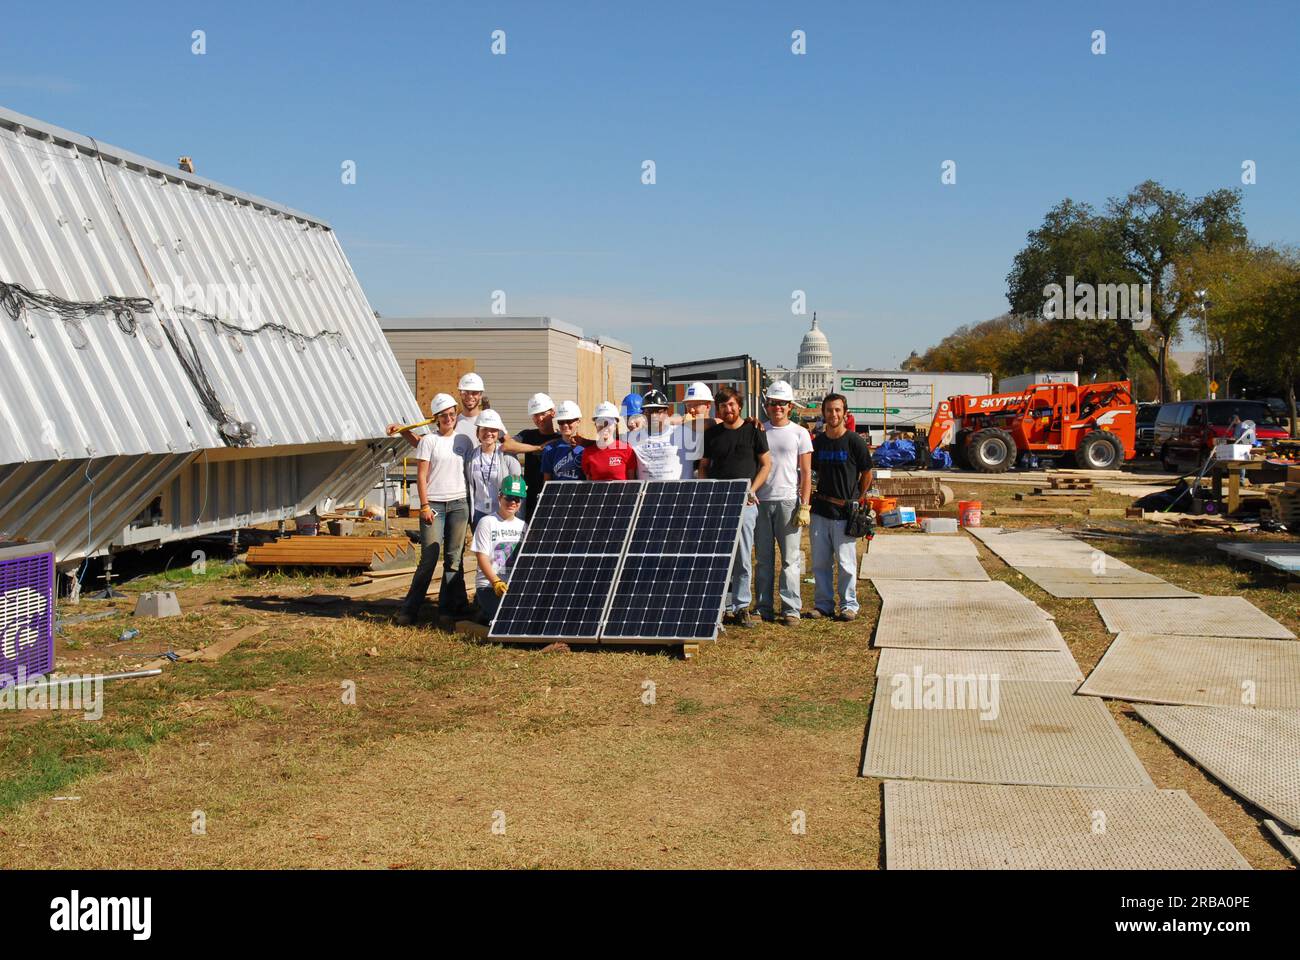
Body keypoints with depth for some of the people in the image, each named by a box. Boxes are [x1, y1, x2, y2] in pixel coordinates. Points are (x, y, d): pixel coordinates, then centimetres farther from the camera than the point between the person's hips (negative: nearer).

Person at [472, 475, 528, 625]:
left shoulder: (522, 526, 14)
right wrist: (496, 582, -22)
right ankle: (485, 611, 7)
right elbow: (482, 558, -10)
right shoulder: (487, 522, -3)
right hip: (488, 583, -6)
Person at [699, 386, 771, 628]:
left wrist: (752, 490, -5)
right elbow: (703, 467, 14)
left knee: (743, 558, -2)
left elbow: (766, 464, 6)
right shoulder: (712, 433, 9)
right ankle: (725, 605, 12)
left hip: (745, 502, -2)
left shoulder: (753, 430, 3)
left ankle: (741, 606, 4)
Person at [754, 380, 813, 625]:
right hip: (761, 502, 2)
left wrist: (804, 507, -6)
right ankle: (764, 608, 12)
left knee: (790, 558, -1)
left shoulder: (800, 433, 4)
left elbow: (806, 473, 2)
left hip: (788, 501, -2)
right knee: (763, 558, 6)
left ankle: (791, 608, 4)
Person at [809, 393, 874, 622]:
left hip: (845, 511, -4)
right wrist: (821, 496, 11)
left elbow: (866, 474, 1)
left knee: (846, 562, 1)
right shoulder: (818, 441, 7)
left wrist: (858, 500, 1)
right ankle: (823, 604, 18)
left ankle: (849, 605, 13)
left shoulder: (855, 441, -7)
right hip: (820, 509, 5)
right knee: (819, 562, 8)